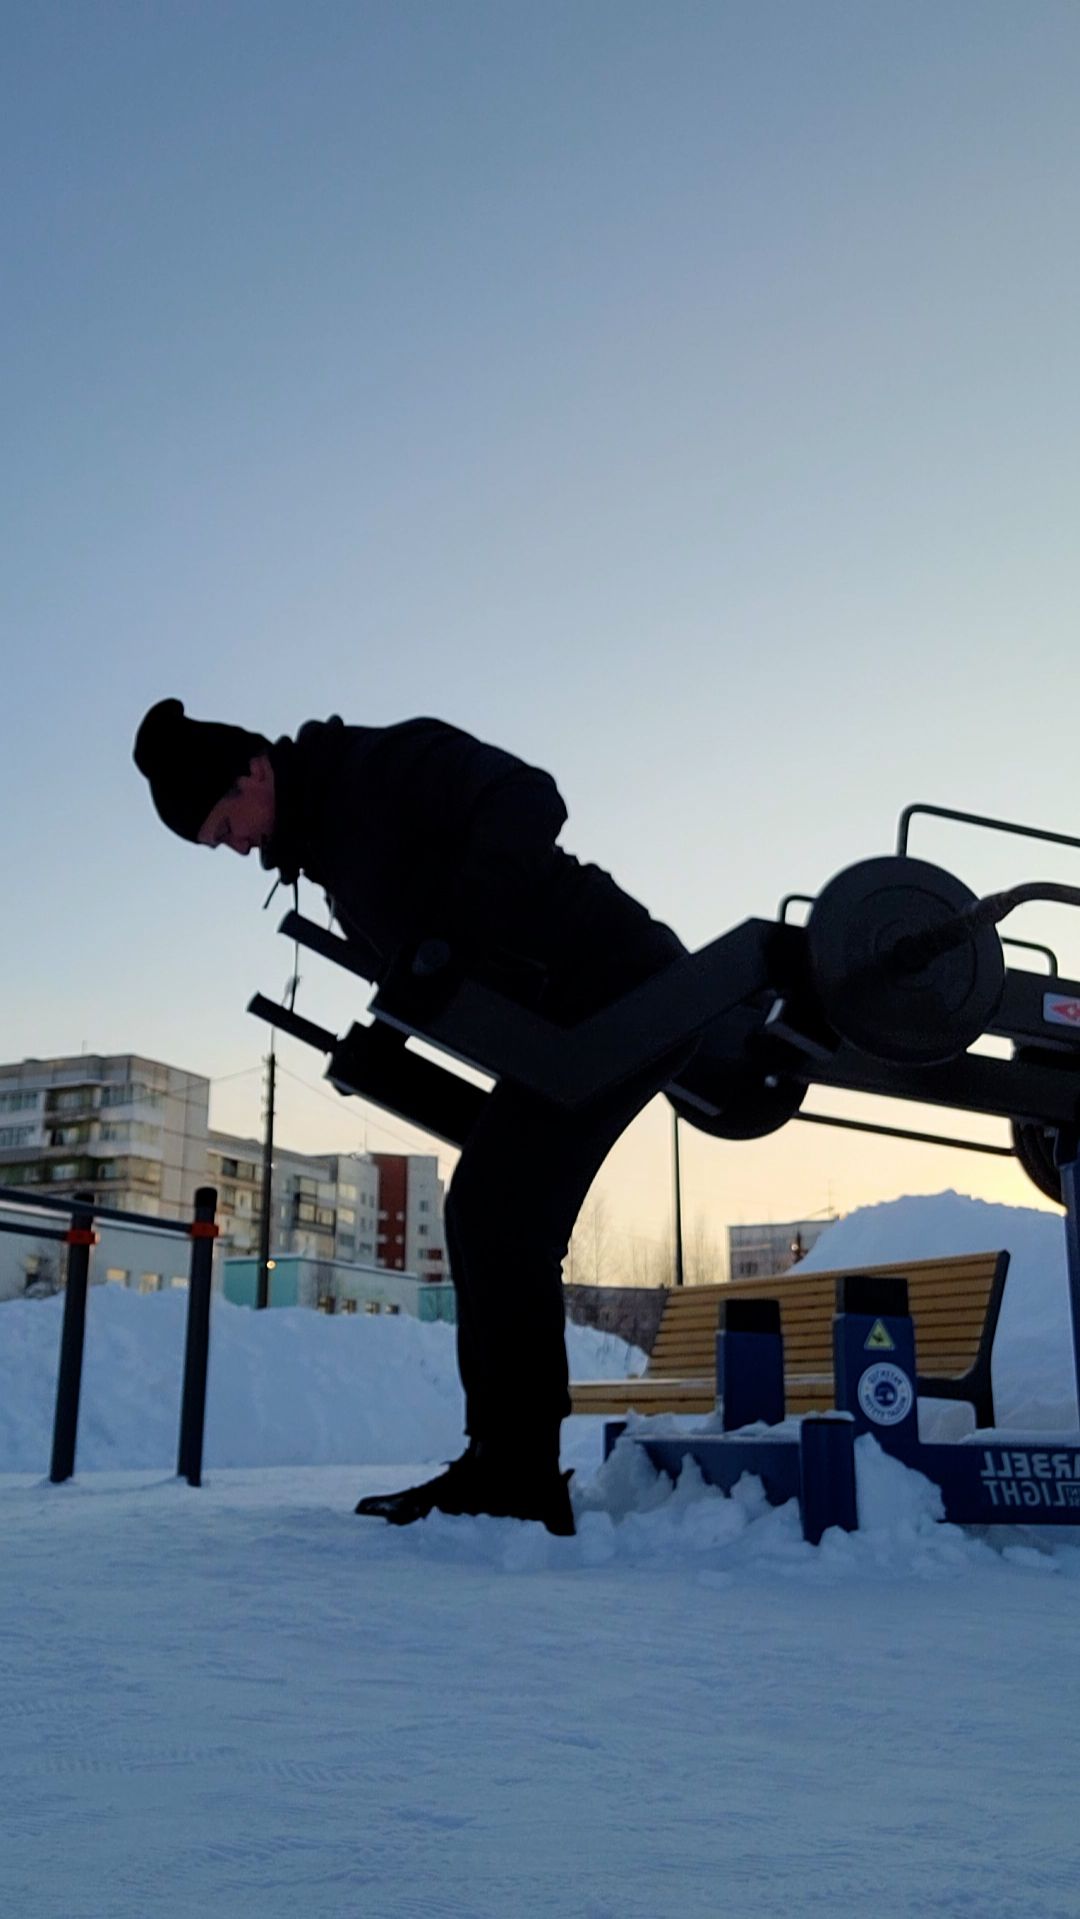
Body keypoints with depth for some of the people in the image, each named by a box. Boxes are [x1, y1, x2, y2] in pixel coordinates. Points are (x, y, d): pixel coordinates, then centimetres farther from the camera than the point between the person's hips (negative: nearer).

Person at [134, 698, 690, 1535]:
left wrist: (454, 942, -31)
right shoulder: (335, 850, 17)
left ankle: (517, 1476, -10)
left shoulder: (391, 762, -11)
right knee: (486, 1214, 7)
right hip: (568, 1018, 10)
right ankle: (506, 1465, 11)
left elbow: (529, 802, -24)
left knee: (500, 1211, -15)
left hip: (619, 996, -10)